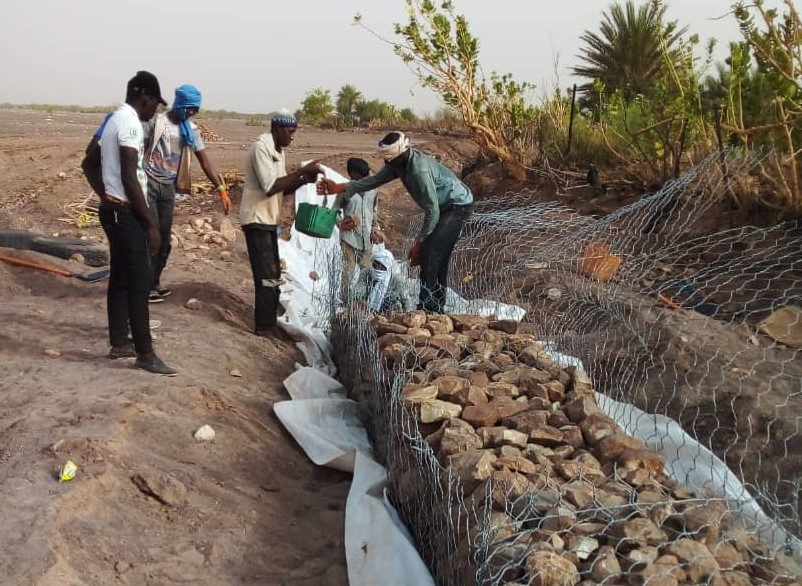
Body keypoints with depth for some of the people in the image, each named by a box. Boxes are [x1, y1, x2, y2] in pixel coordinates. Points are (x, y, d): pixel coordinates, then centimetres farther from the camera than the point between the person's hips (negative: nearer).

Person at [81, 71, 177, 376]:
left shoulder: (114, 120, 14)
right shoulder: (130, 123, -17)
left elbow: (89, 164, 23)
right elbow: (130, 179, -23)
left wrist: (106, 196, 17)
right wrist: (150, 223, -20)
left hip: (112, 208, 10)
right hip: (125, 212, -10)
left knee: (120, 278, 15)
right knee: (139, 282, -6)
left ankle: (119, 342, 23)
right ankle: (145, 353, -1)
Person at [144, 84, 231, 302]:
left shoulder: (191, 130, 6)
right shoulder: (157, 121, -7)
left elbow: (205, 161, 5)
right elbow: (141, 151, -6)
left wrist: (222, 190, -1)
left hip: (168, 187, 5)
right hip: (148, 183, -5)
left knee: (165, 239, 8)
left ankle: (154, 283, 21)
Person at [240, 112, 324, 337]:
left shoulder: (280, 151, 13)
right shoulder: (260, 147, -16)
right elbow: (270, 187, -24)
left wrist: (303, 180, -3)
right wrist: (302, 171, -22)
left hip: (270, 221, 10)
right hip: (257, 220, -9)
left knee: (273, 275, 13)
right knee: (268, 276, -8)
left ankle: (269, 323, 21)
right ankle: (263, 326, 1)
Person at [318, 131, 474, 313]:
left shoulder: (420, 170, -32)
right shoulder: (399, 163, -5)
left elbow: (432, 212, -28)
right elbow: (376, 180, 4)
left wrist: (418, 242, -20)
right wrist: (340, 188, -3)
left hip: (458, 206, -10)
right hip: (444, 206, 10)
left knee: (430, 255, -17)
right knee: (438, 259, 11)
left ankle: (426, 309, -15)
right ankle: (436, 309, 17)